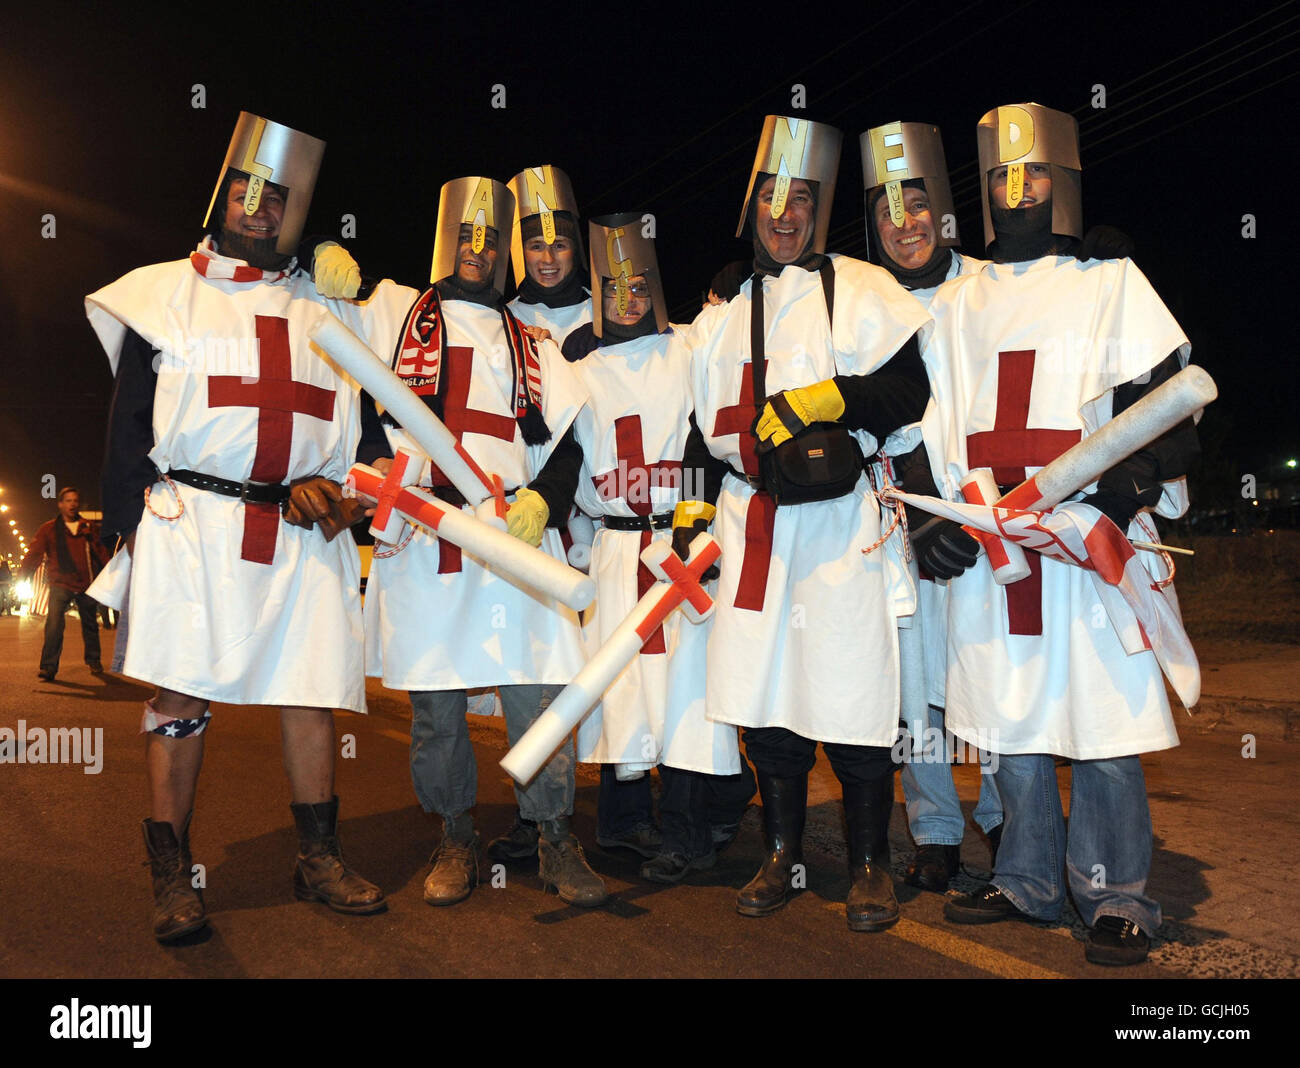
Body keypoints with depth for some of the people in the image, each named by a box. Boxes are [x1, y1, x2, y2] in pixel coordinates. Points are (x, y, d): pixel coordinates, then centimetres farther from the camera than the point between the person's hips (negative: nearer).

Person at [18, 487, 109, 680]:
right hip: (60, 584, -2)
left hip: (85, 584, 2)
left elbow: (101, 554, 10)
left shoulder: (89, 528, 10)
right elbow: (34, 555, 0)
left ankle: (93, 661, 27)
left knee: (90, 624, 11)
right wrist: (19, 578, -9)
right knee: (53, 624, -15)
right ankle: (49, 667, -11)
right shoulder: (49, 529, 5)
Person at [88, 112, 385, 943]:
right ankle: (172, 880, 9)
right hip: (189, 524, -2)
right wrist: (129, 529, -1)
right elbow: (129, 424, 6)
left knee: (313, 689, 5)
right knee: (182, 694, -2)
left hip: (303, 533, 3)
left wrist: (332, 484, -3)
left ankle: (320, 861, 17)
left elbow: (364, 420, 16)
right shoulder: (165, 295, 10)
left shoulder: (327, 312, 17)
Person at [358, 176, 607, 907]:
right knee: (435, 703, 6)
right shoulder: (397, 311, 14)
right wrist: (379, 466, -8)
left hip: (514, 536, 1)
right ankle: (457, 840, 22)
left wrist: (542, 500, -7)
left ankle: (557, 839, 12)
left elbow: (562, 443, 11)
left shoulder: (530, 343, 19)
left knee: (538, 692, -2)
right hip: (420, 538, 0)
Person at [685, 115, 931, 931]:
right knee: (764, 696, 8)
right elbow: (706, 423, 22)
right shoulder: (725, 312, 18)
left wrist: (820, 399, -16)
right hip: (751, 528, 4)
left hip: (838, 527, -4)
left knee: (850, 704, -2)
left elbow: (909, 391, -5)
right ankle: (782, 855, 24)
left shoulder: (860, 290, 5)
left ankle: (872, 864, 17)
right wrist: (696, 504, 15)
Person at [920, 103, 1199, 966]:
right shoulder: (957, 303, 19)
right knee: (1008, 716, 8)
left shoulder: (1112, 282, 10)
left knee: (1103, 728, -3)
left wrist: (1115, 502, -14)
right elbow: (928, 418, 17)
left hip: (1093, 539, -3)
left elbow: (1162, 402, 0)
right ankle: (1028, 883, 22)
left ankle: (1118, 898, 11)